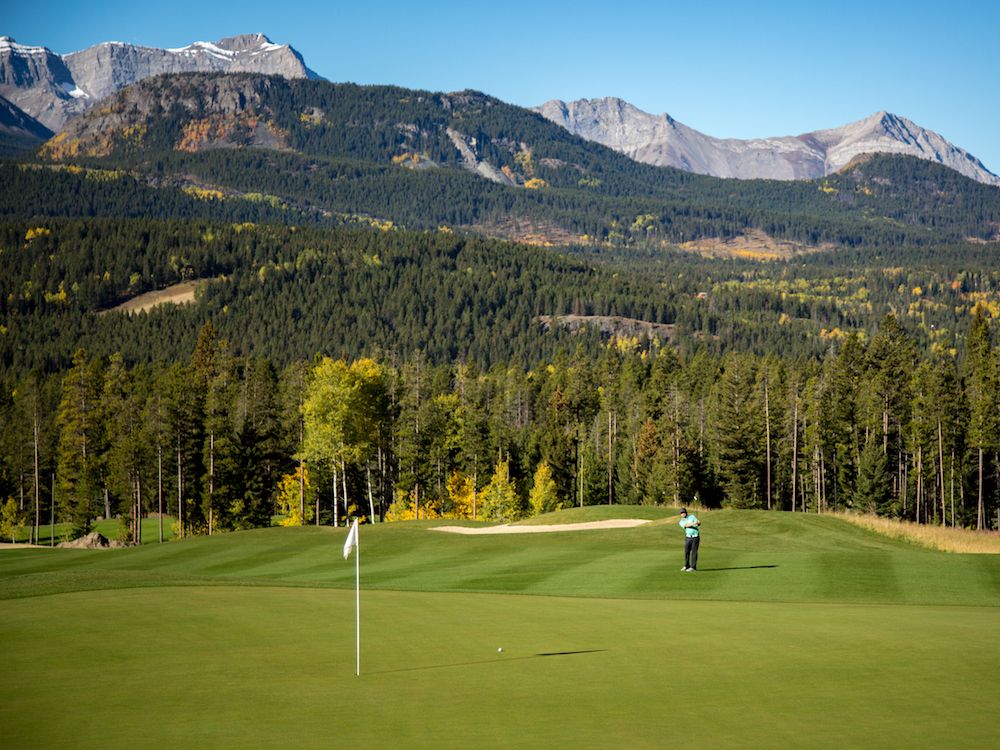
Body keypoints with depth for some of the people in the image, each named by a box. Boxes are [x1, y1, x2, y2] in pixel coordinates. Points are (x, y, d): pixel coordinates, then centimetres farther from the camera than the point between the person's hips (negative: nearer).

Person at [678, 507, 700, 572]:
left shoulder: (692, 516, -1)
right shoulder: (681, 522, 3)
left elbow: (699, 523, -9)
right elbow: (686, 525, -19)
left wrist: (698, 522, -35)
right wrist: (693, 523, -36)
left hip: (695, 537, -3)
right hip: (688, 537, 3)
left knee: (694, 552, -5)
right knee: (687, 552, 5)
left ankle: (693, 567, -4)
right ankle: (686, 566, 20)